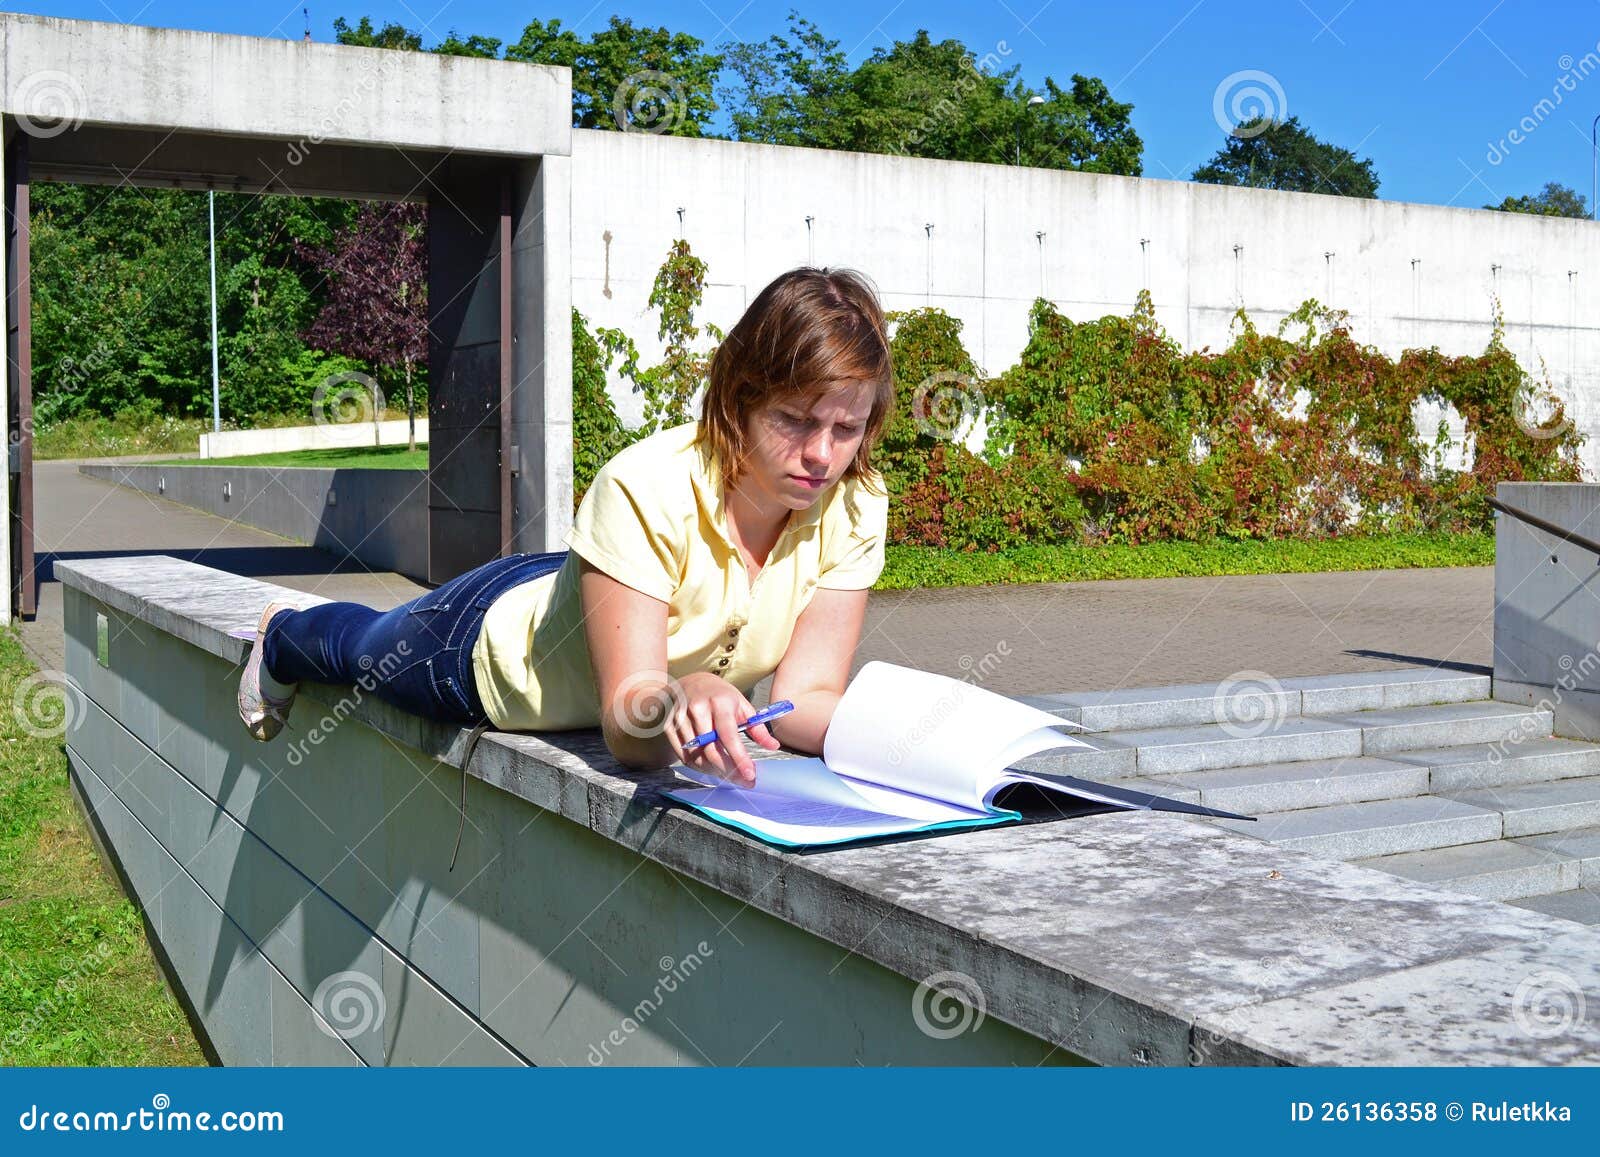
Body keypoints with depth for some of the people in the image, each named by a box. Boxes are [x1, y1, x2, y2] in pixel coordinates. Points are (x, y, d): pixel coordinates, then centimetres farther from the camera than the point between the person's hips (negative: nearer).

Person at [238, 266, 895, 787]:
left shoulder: (855, 506, -27)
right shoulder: (645, 490, -42)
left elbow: (806, 696, -30)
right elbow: (628, 731, -44)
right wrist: (685, 696, -67)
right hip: (491, 639, -3)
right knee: (359, 646, 29)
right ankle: (278, 634, 63)